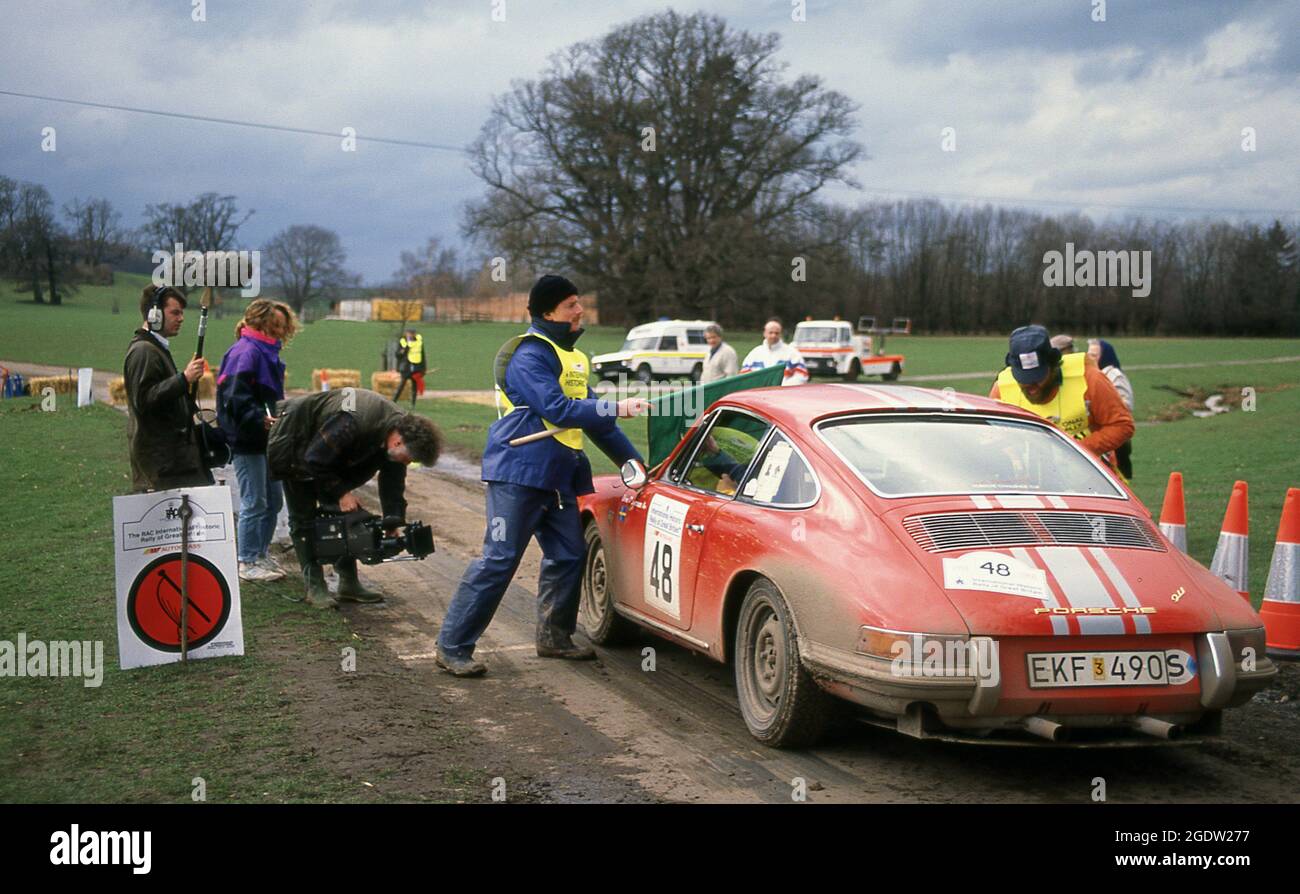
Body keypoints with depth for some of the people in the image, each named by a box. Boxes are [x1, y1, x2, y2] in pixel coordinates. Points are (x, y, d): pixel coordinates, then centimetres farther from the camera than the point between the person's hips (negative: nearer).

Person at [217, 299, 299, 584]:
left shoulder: (266, 353, 16)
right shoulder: (246, 353, -15)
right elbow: (236, 400, -23)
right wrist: (261, 420, -28)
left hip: (264, 441, 10)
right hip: (248, 442, -10)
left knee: (273, 501, 16)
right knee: (254, 504, -3)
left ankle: (261, 555, 27)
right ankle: (248, 563, 7)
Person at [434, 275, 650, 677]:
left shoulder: (571, 357, 19)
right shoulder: (529, 356, -12)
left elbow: (589, 414, 25)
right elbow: (558, 411, -22)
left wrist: (631, 459, 23)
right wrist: (616, 408, -21)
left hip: (556, 476, 9)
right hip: (518, 472, -9)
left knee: (568, 554, 10)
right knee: (499, 559, -10)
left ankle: (554, 637, 26)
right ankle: (452, 646, -5)